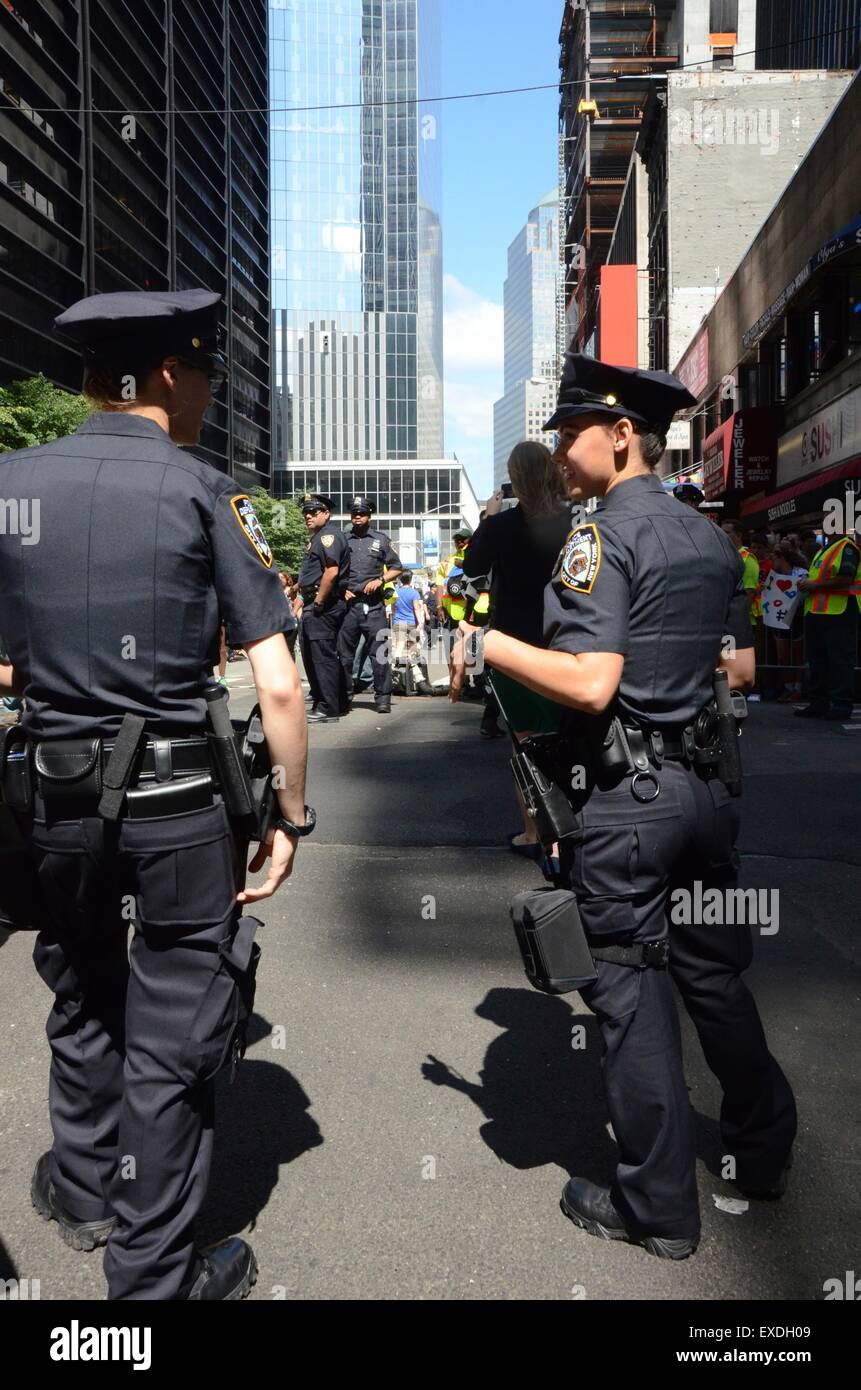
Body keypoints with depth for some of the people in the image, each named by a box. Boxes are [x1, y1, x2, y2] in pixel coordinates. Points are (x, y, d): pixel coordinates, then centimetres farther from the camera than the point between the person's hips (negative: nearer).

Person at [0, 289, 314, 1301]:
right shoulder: (204, 491, -9)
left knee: (81, 1001, 27)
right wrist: (291, 818, -4)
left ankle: (85, 1190, 49)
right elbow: (278, 687, -13)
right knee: (171, 1044, 11)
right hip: (179, 804, -4)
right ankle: (154, 1273, 28)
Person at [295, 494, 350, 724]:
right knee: (310, 655, 15)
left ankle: (328, 709, -6)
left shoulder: (329, 535, -10)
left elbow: (331, 571, -22)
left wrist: (318, 602, -20)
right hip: (313, 605, 11)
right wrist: (302, 604, 21)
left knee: (323, 657, -9)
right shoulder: (316, 538, 23)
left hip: (323, 606, -11)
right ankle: (320, 702, 24)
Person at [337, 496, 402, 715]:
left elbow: (396, 568, 12)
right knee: (344, 652, 5)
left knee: (379, 652, -5)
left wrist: (380, 580, -4)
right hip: (347, 602, 2)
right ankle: (344, 696, 15)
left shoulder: (381, 539, 12)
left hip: (373, 604, -1)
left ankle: (383, 698, 0)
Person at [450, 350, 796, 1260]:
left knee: (631, 995, 5)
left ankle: (658, 1208, 19)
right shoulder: (710, 537, 10)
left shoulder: (600, 537, -13)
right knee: (714, 972, 21)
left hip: (624, 801, -8)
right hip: (703, 786, 8)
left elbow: (591, 684, -23)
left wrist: (486, 645, -13)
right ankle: (762, 1152, 38)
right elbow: (740, 671, 15)